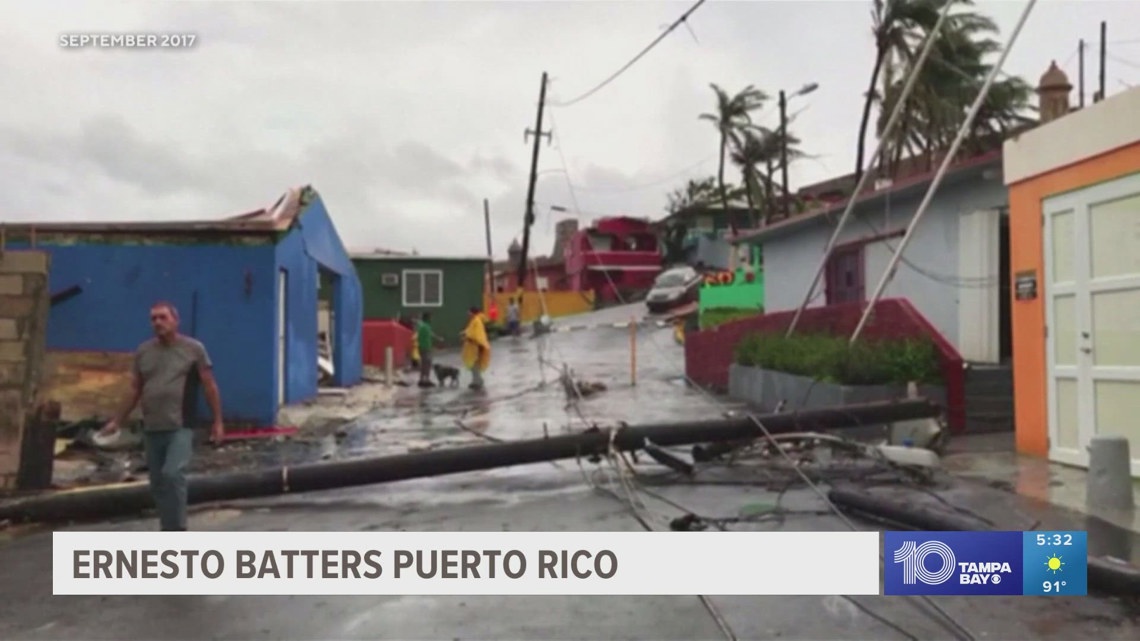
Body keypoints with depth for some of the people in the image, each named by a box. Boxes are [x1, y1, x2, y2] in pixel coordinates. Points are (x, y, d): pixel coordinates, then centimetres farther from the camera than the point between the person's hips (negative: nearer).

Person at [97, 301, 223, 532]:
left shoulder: (193, 349, -1)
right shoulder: (143, 351, 10)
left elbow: (210, 386, 0)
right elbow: (135, 390, 16)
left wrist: (217, 421, -3)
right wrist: (117, 421, 15)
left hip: (181, 428, -5)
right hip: (152, 429, 5)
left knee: (172, 474, -21)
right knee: (158, 483, 9)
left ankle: (176, 531, -10)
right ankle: (169, 532, 21)